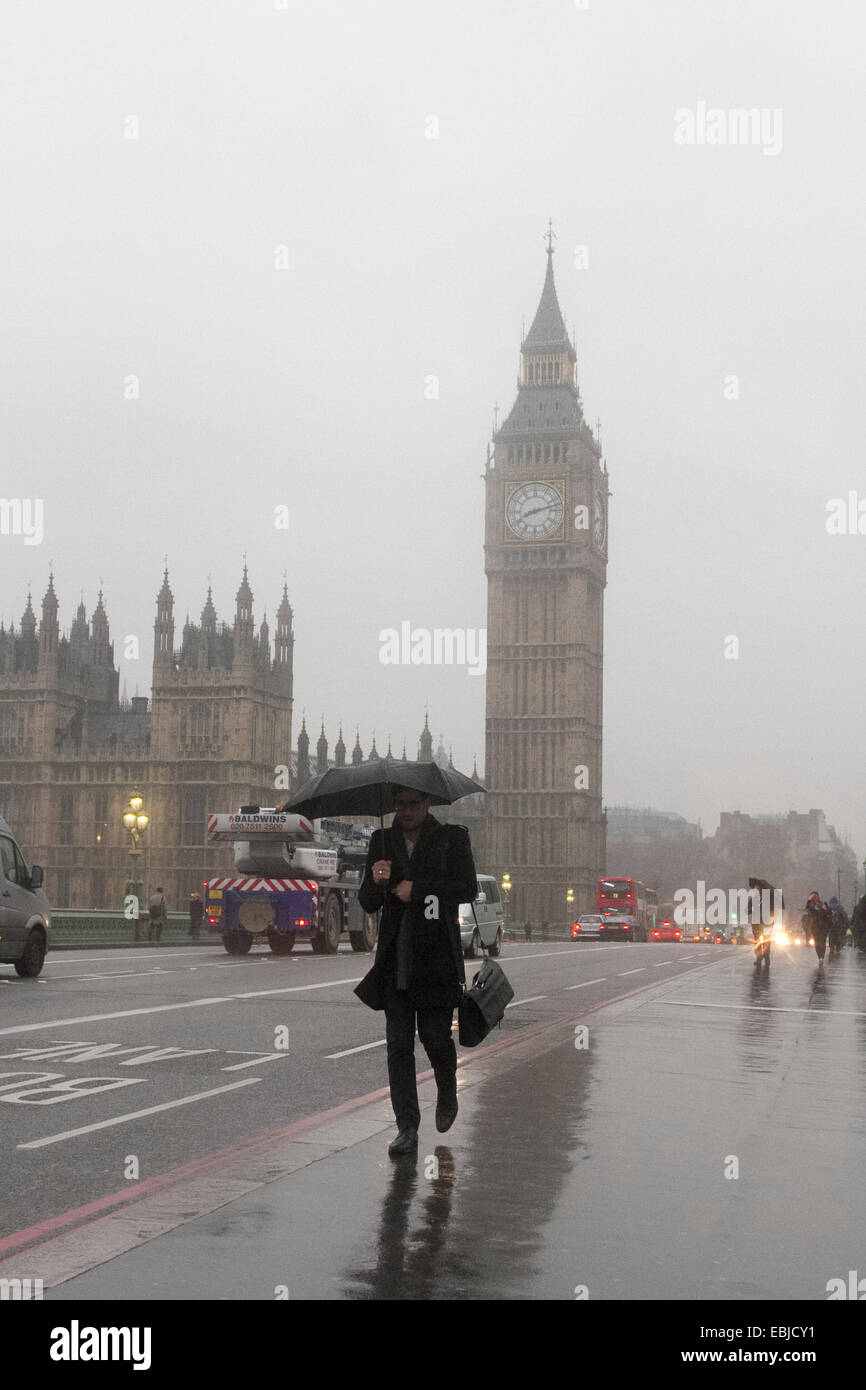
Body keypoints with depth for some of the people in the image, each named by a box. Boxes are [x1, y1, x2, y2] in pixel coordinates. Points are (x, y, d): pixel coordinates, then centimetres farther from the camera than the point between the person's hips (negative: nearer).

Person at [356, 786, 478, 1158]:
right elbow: (367, 903, 9)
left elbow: (468, 889, -8)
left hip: (436, 959, -2)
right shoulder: (382, 841, 11)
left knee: (436, 1037, -1)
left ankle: (447, 1096, 30)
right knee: (398, 1044, -2)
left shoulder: (453, 838, 2)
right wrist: (376, 881, -14)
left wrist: (417, 889, -14)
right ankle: (407, 1128, 1)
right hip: (395, 959, 3)